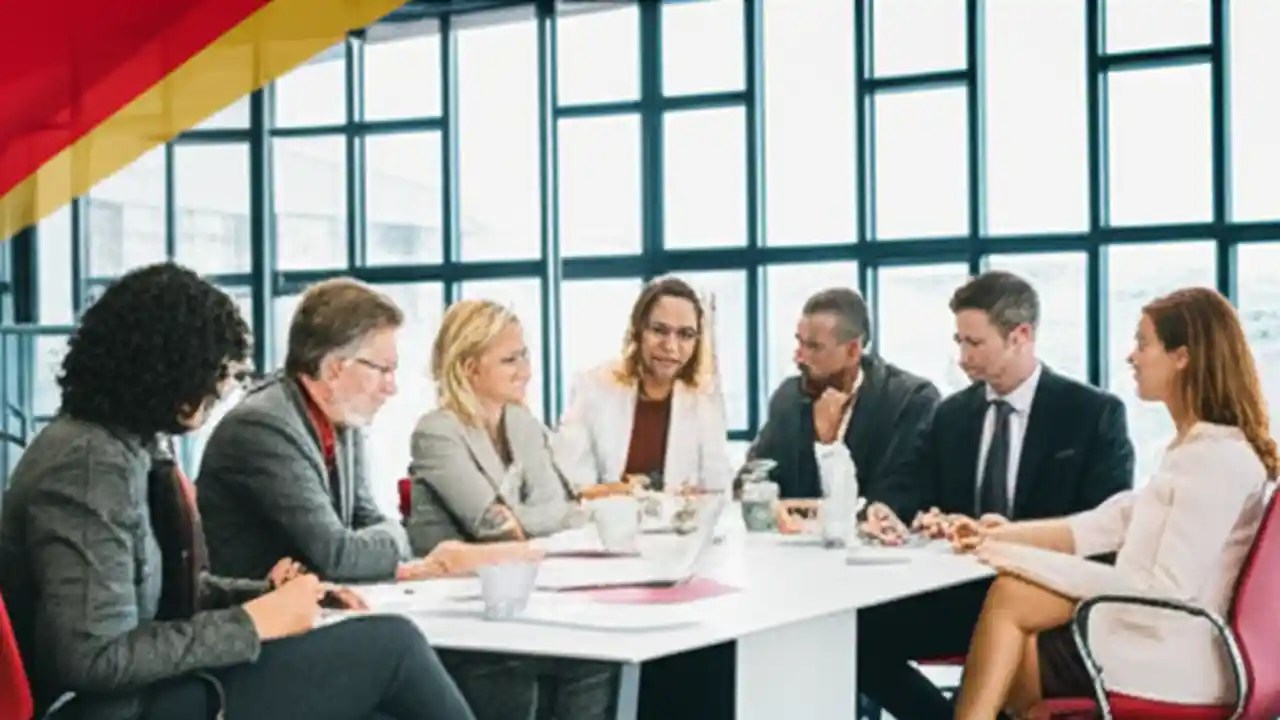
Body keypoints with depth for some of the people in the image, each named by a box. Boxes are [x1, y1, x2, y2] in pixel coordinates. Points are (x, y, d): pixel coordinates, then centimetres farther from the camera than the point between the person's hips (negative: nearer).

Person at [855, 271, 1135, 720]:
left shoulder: (1095, 414, 0)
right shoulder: (951, 413, 15)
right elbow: (910, 484, 4)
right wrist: (882, 511, -21)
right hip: (959, 590, 5)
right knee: (855, 631, -17)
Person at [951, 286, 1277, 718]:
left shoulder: (1218, 459, -18)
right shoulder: (1195, 448, 15)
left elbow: (1167, 588, -24)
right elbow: (1112, 523, 12)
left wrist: (1027, 560, -21)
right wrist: (995, 536, 5)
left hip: (1173, 666, -8)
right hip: (1162, 642, 8)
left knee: (1010, 598, 0)